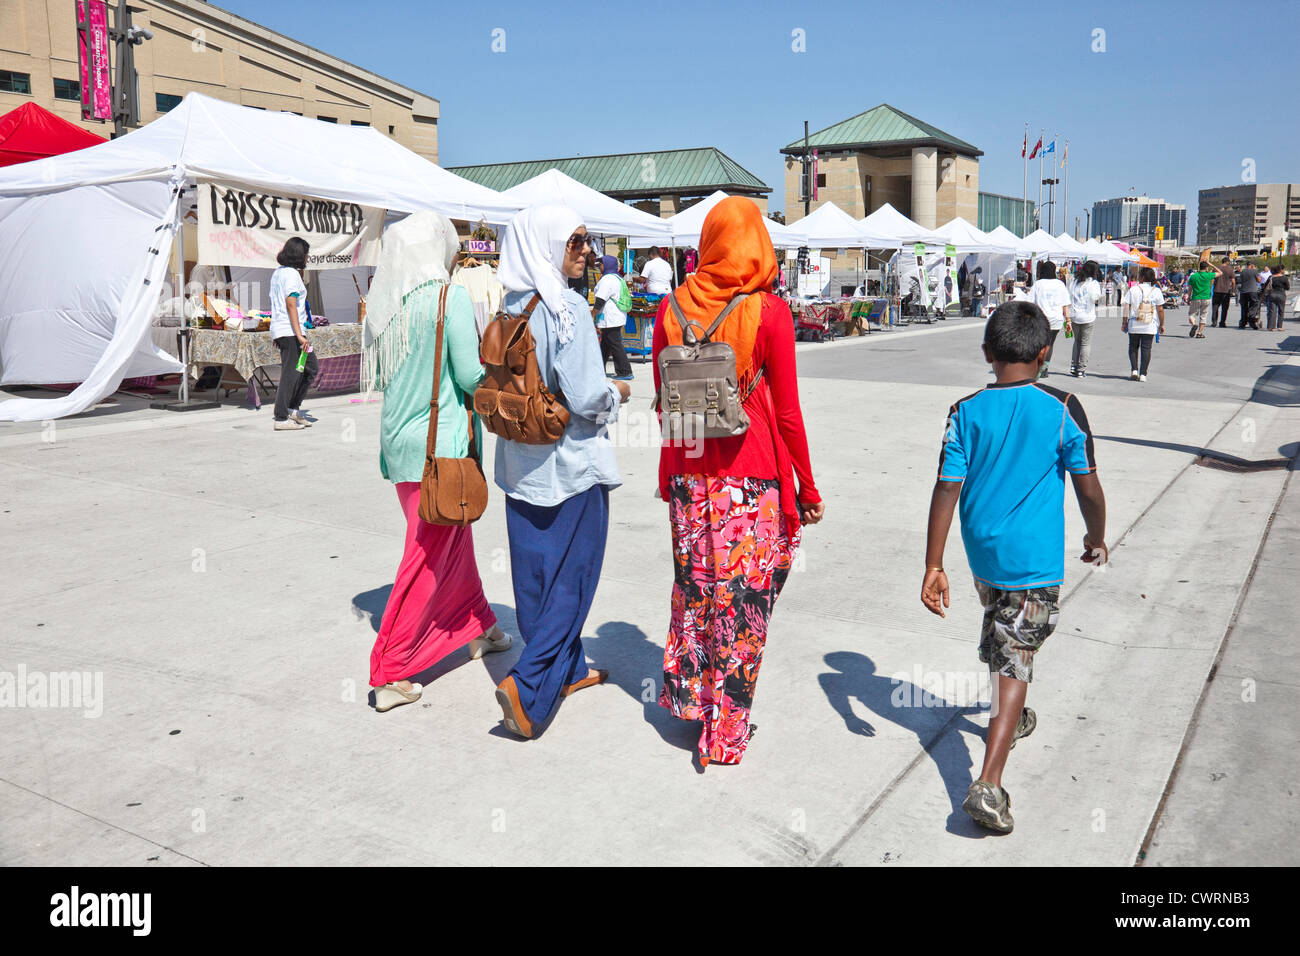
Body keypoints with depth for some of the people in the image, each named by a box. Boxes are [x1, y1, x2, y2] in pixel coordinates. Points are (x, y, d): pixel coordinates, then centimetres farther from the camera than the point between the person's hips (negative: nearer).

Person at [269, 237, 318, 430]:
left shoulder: (277, 273, 16)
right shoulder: (292, 274, -11)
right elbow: (291, 305, -19)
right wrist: (299, 335, -22)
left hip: (278, 330, 10)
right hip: (290, 331, -10)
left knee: (311, 367, 15)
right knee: (291, 374, -5)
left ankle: (293, 409, 16)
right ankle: (282, 418, -2)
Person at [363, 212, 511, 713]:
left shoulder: (384, 301, 5)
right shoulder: (452, 297, -14)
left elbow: (379, 373, 13)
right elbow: (471, 376, -16)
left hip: (400, 441, 7)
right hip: (440, 444, -7)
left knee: (453, 538, 23)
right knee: (427, 559, 1)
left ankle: (478, 628, 40)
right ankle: (391, 675, 6)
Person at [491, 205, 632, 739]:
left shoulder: (510, 308, 5)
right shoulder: (568, 309, -18)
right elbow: (585, 397, -22)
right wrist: (617, 393, -2)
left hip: (522, 463, 8)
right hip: (571, 462, -7)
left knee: (538, 573, 14)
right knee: (573, 575, 3)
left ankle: (566, 670, 30)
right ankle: (528, 685, -4)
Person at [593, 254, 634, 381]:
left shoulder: (607, 279, -16)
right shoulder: (618, 278, 15)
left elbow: (600, 301, -20)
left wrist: (592, 315, -12)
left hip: (610, 320, -10)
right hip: (618, 317, 10)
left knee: (615, 344, -7)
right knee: (605, 344, 18)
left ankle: (625, 372, -7)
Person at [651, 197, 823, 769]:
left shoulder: (672, 309, 0)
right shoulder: (769, 313, -11)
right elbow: (787, 413, -7)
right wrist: (807, 489, 2)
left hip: (689, 478, 4)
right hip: (751, 482, -3)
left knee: (694, 589, 19)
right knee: (744, 601, 7)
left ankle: (687, 699, 33)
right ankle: (727, 732, 16)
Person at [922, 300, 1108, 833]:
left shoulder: (967, 412, -6)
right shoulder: (1063, 409, -9)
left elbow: (947, 489, -9)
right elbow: (1088, 488, -3)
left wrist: (933, 566, -5)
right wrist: (1096, 539, 15)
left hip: (982, 554, 3)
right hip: (1035, 560, -3)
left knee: (999, 642, 27)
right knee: (1015, 663, -2)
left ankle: (1011, 720, 50)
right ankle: (987, 784, -12)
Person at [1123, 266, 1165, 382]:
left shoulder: (1133, 289, -3)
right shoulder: (1156, 291, 0)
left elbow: (1127, 307, -4)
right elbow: (1160, 310, 1)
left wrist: (1124, 323, 4)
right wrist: (1162, 324, 10)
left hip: (1134, 325, 0)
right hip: (1150, 327, 1)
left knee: (1133, 347, 14)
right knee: (1146, 349, 5)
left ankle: (1134, 370, 2)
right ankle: (1143, 374, 1)